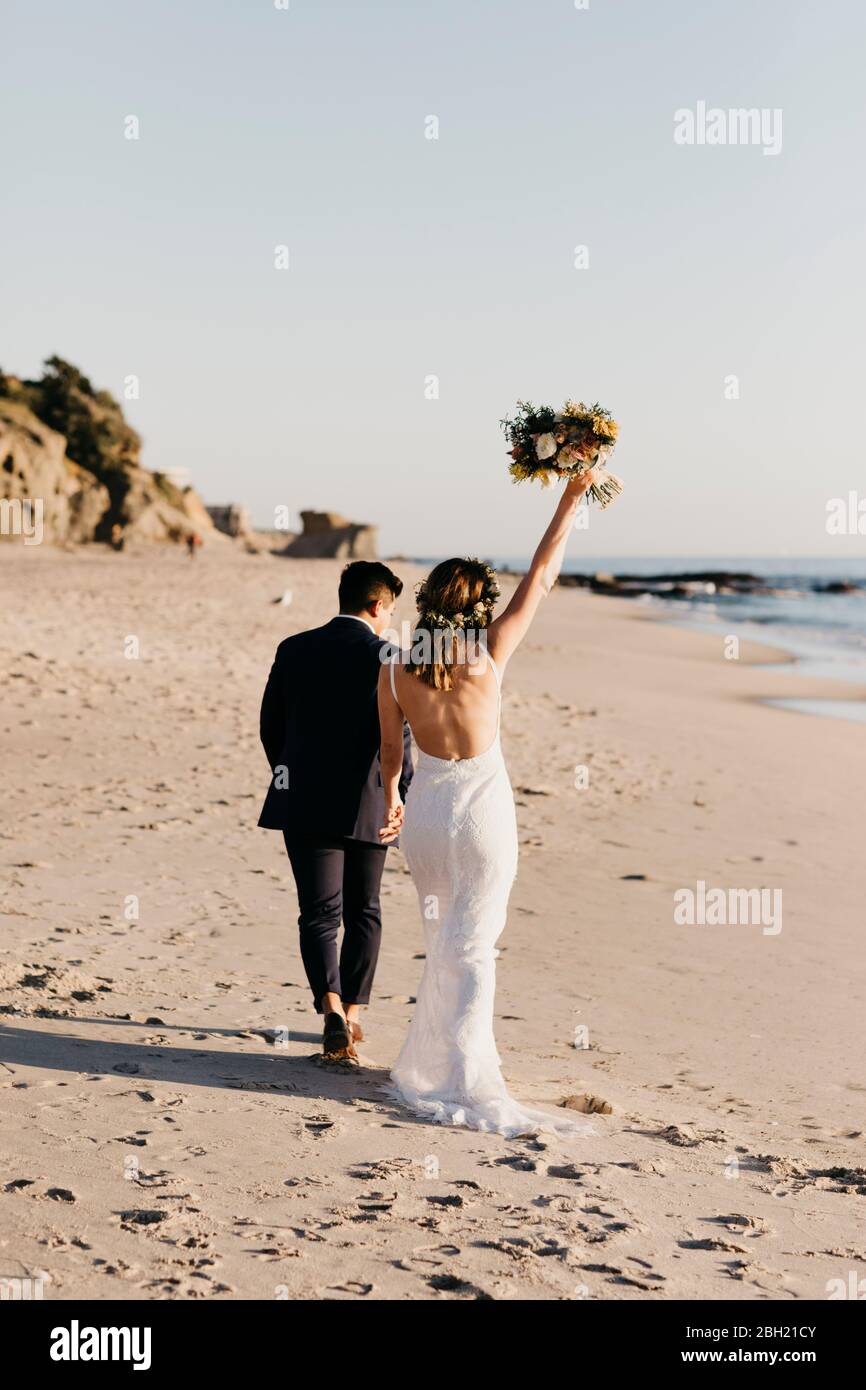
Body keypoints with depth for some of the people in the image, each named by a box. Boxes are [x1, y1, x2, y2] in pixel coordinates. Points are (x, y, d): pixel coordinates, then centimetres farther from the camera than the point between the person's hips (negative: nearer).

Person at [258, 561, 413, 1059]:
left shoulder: (294, 650, 2)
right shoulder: (385, 656, -9)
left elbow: (271, 727, 8)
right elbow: (396, 737, -12)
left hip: (304, 804, 2)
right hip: (366, 805, -2)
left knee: (319, 913, 4)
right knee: (363, 911, 16)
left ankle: (332, 1007, -16)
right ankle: (352, 1010, 23)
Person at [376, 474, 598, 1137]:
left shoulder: (394, 671, -6)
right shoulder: (490, 655, -14)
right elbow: (541, 578, -8)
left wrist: (392, 802, 27)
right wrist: (572, 497, -1)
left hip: (425, 808, 3)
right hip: (483, 807, -3)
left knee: (444, 939, 19)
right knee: (472, 947, 4)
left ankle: (434, 1067, 28)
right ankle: (464, 1083, 4)